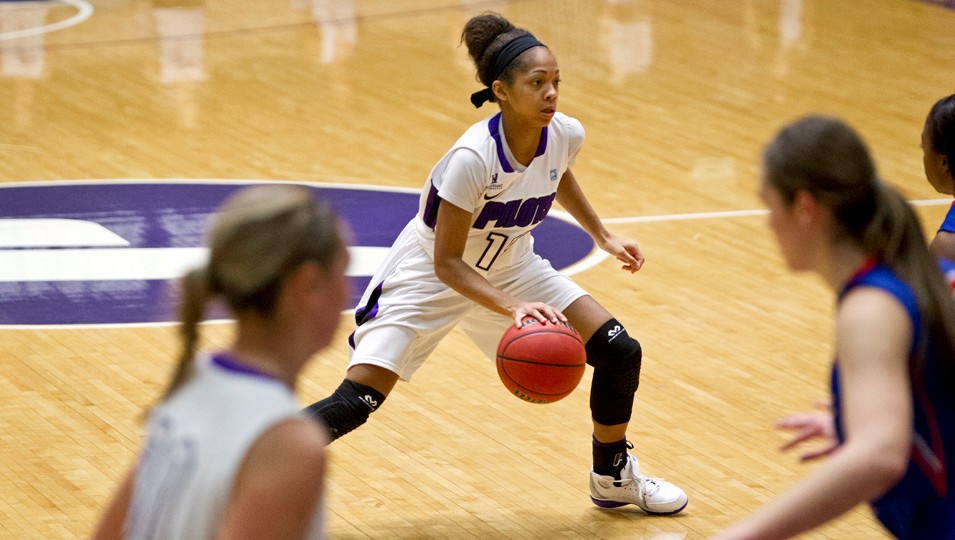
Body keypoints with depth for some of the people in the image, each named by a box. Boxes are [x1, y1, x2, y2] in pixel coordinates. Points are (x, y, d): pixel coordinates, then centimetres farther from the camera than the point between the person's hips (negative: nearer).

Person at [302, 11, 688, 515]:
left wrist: (603, 237, 12)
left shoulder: (566, 135, -17)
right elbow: (446, 264, -28)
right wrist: (512, 309, -38)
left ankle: (613, 478, 21)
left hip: (510, 266, 6)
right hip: (430, 271, -6)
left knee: (620, 354, -3)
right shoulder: (473, 158, -35)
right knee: (355, 402, -19)